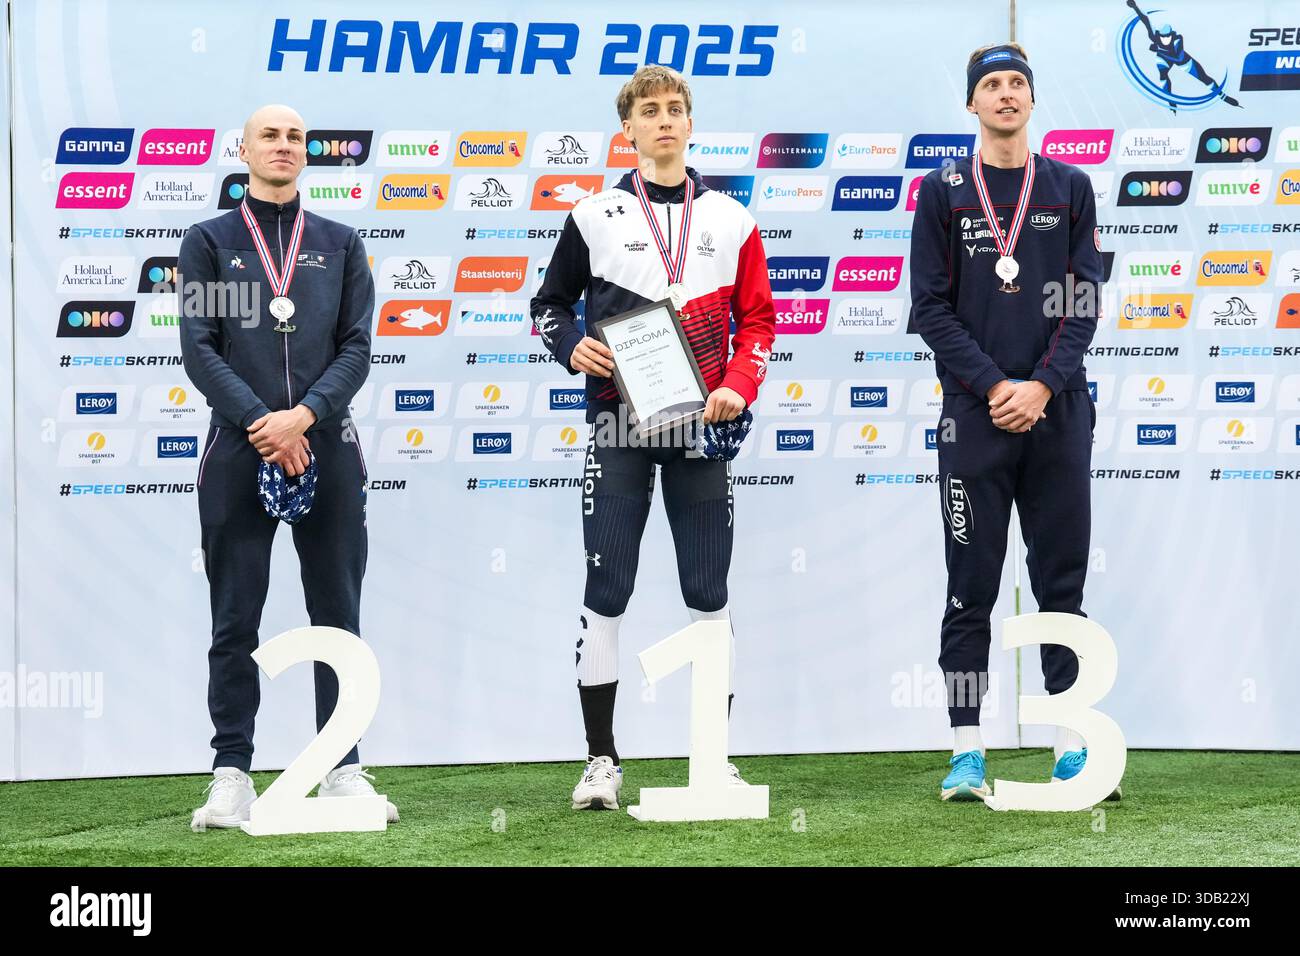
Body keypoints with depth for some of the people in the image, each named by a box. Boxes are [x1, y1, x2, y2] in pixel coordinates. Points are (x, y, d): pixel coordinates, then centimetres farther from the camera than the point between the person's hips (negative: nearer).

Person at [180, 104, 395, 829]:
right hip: (238, 449, -1)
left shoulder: (340, 244, 14)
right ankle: (232, 776, 1)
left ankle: (345, 769, 7)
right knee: (236, 623, -1)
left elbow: (357, 347, 6)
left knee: (339, 617, 2)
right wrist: (261, 425, -11)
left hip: (327, 447, 2)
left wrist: (304, 415, -11)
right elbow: (199, 348, 1)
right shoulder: (209, 242, 9)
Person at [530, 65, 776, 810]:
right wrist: (571, 347, -7)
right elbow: (550, 303, 14)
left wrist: (738, 388, -7)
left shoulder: (731, 221, 9)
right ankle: (602, 760, 3)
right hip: (619, 422, -1)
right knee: (607, 591, -3)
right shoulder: (595, 218, 6)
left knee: (709, 592, 3)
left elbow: (757, 320, 10)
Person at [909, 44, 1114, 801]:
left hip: (1059, 414, 1)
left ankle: (1073, 746, 9)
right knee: (972, 588, 0)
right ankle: (968, 751, 4)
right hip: (975, 418, -1)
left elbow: (1084, 303, 3)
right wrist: (992, 386, -11)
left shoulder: (1071, 188, 9)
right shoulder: (943, 192, 5)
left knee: (1063, 582, 5)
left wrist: (1043, 386, -10)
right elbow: (932, 307, -1)